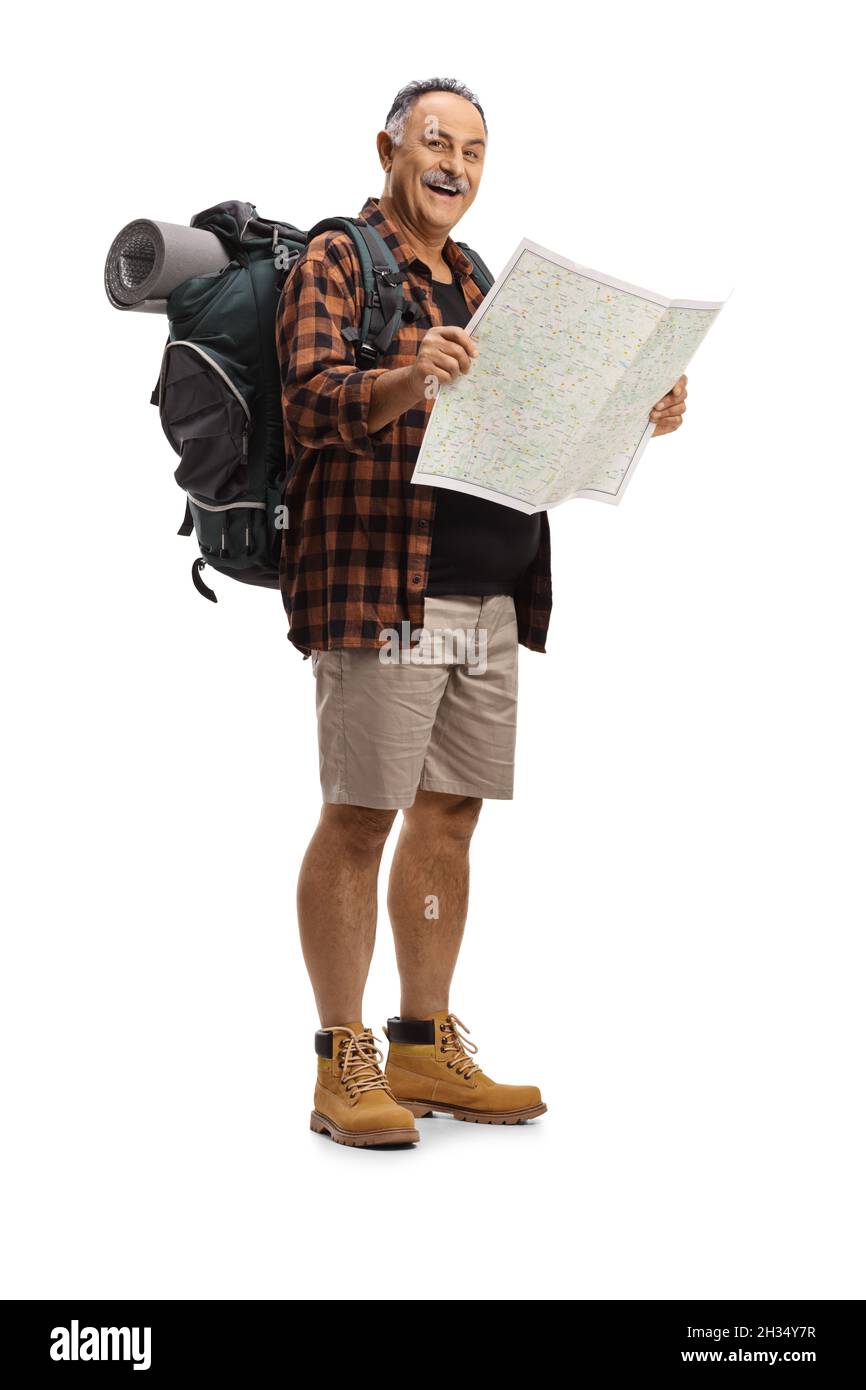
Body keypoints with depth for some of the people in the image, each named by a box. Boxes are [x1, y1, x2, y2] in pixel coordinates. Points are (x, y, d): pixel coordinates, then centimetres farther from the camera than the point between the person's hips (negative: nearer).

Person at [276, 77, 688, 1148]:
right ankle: (343, 1066, 2)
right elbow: (313, 401, -15)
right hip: (380, 586, -7)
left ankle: (426, 1050, 18)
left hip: (488, 598, 7)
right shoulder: (335, 262, 0)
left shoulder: (476, 284, 23)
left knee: (449, 815, 9)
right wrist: (406, 380, -34)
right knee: (359, 818, -5)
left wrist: (633, 416, 8)